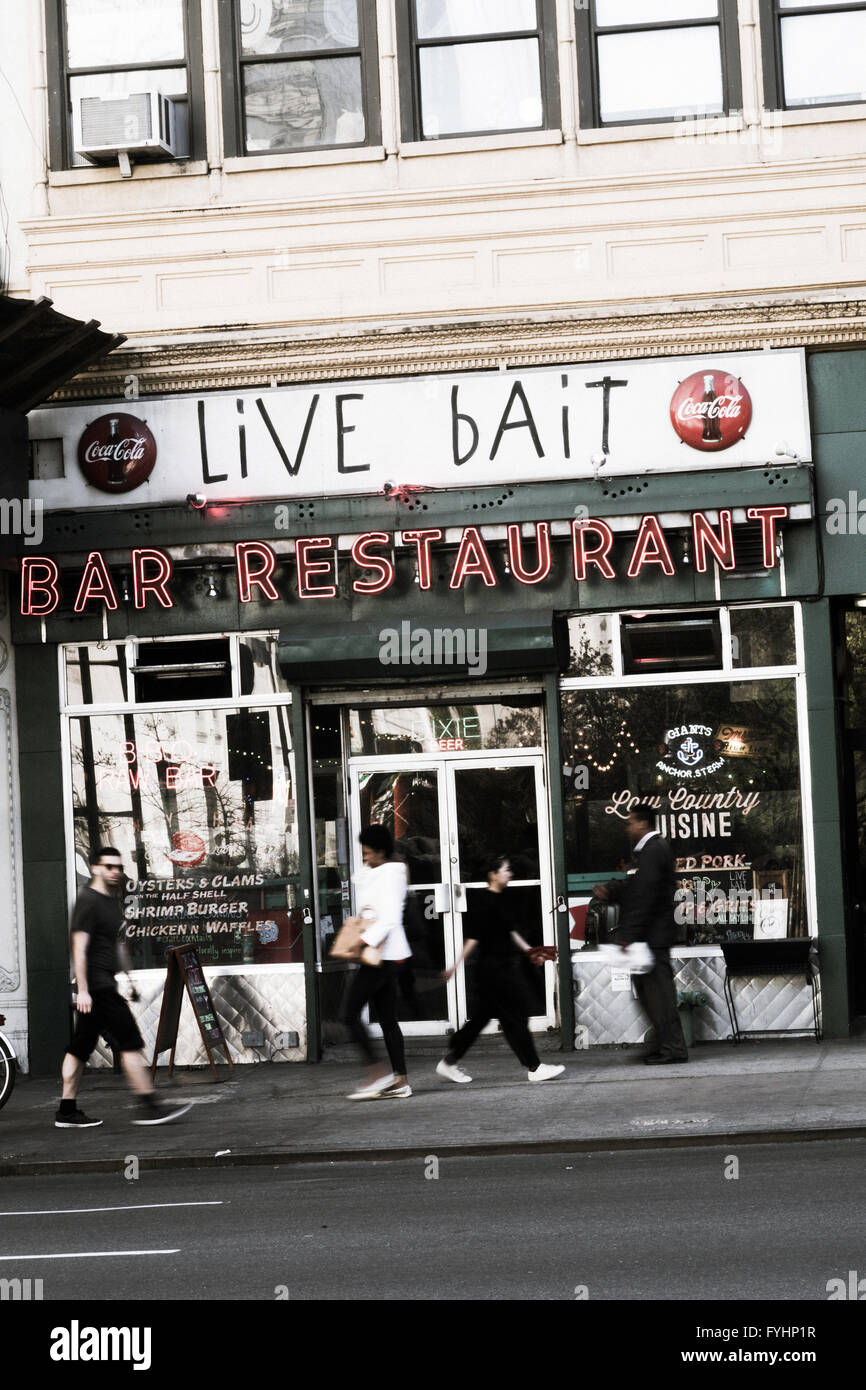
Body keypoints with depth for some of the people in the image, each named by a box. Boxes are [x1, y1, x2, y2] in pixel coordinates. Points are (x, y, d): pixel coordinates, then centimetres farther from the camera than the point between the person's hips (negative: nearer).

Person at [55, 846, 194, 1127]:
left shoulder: (112, 901, 18)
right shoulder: (88, 901, -12)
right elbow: (79, 947, -17)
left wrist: (129, 980, 27)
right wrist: (83, 990, -21)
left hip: (105, 983, 10)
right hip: (96, 984, -10)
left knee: (80, 1048, 9)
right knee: (130, 1042, -10)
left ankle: (67, 1112, 12)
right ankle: (148, 1106, -10)